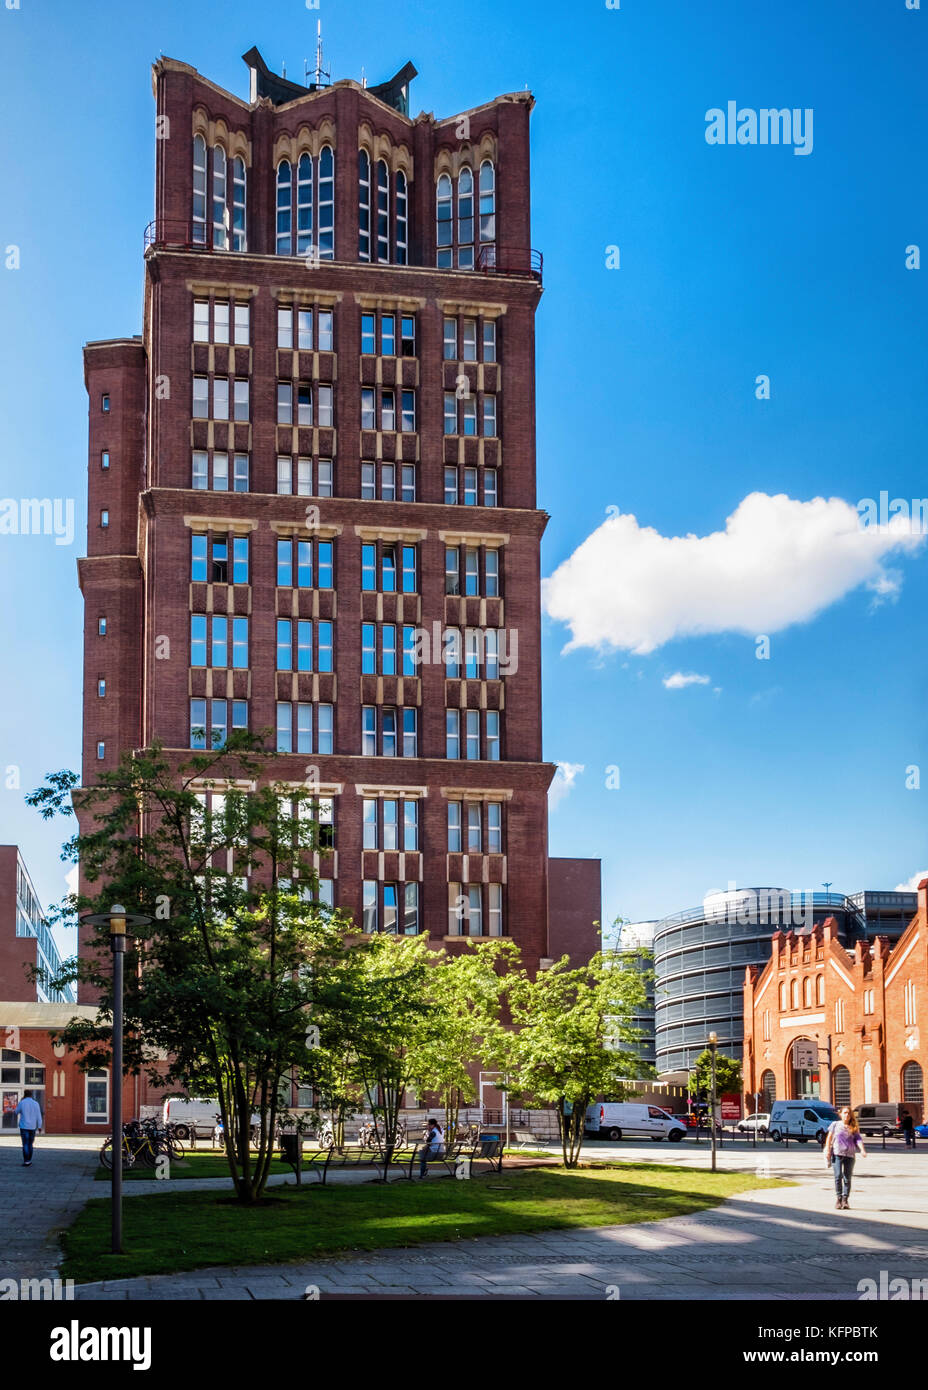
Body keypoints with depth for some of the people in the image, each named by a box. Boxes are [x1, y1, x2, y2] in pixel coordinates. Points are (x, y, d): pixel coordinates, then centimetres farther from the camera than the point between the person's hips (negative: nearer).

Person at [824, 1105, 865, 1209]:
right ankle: (839, 1198, -4)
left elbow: (858, 1139, 2)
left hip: (850, 1155, 1)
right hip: (837, 1153, -1)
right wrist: (827, 1150, -2)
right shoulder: (835, 1124, 12)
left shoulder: (854, 1128, 12)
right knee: (838, 1176, -11)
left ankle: (845, 1199, 7)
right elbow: (829, 1137, 10)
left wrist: (862, 1150, -15)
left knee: (847, 1178, 0)